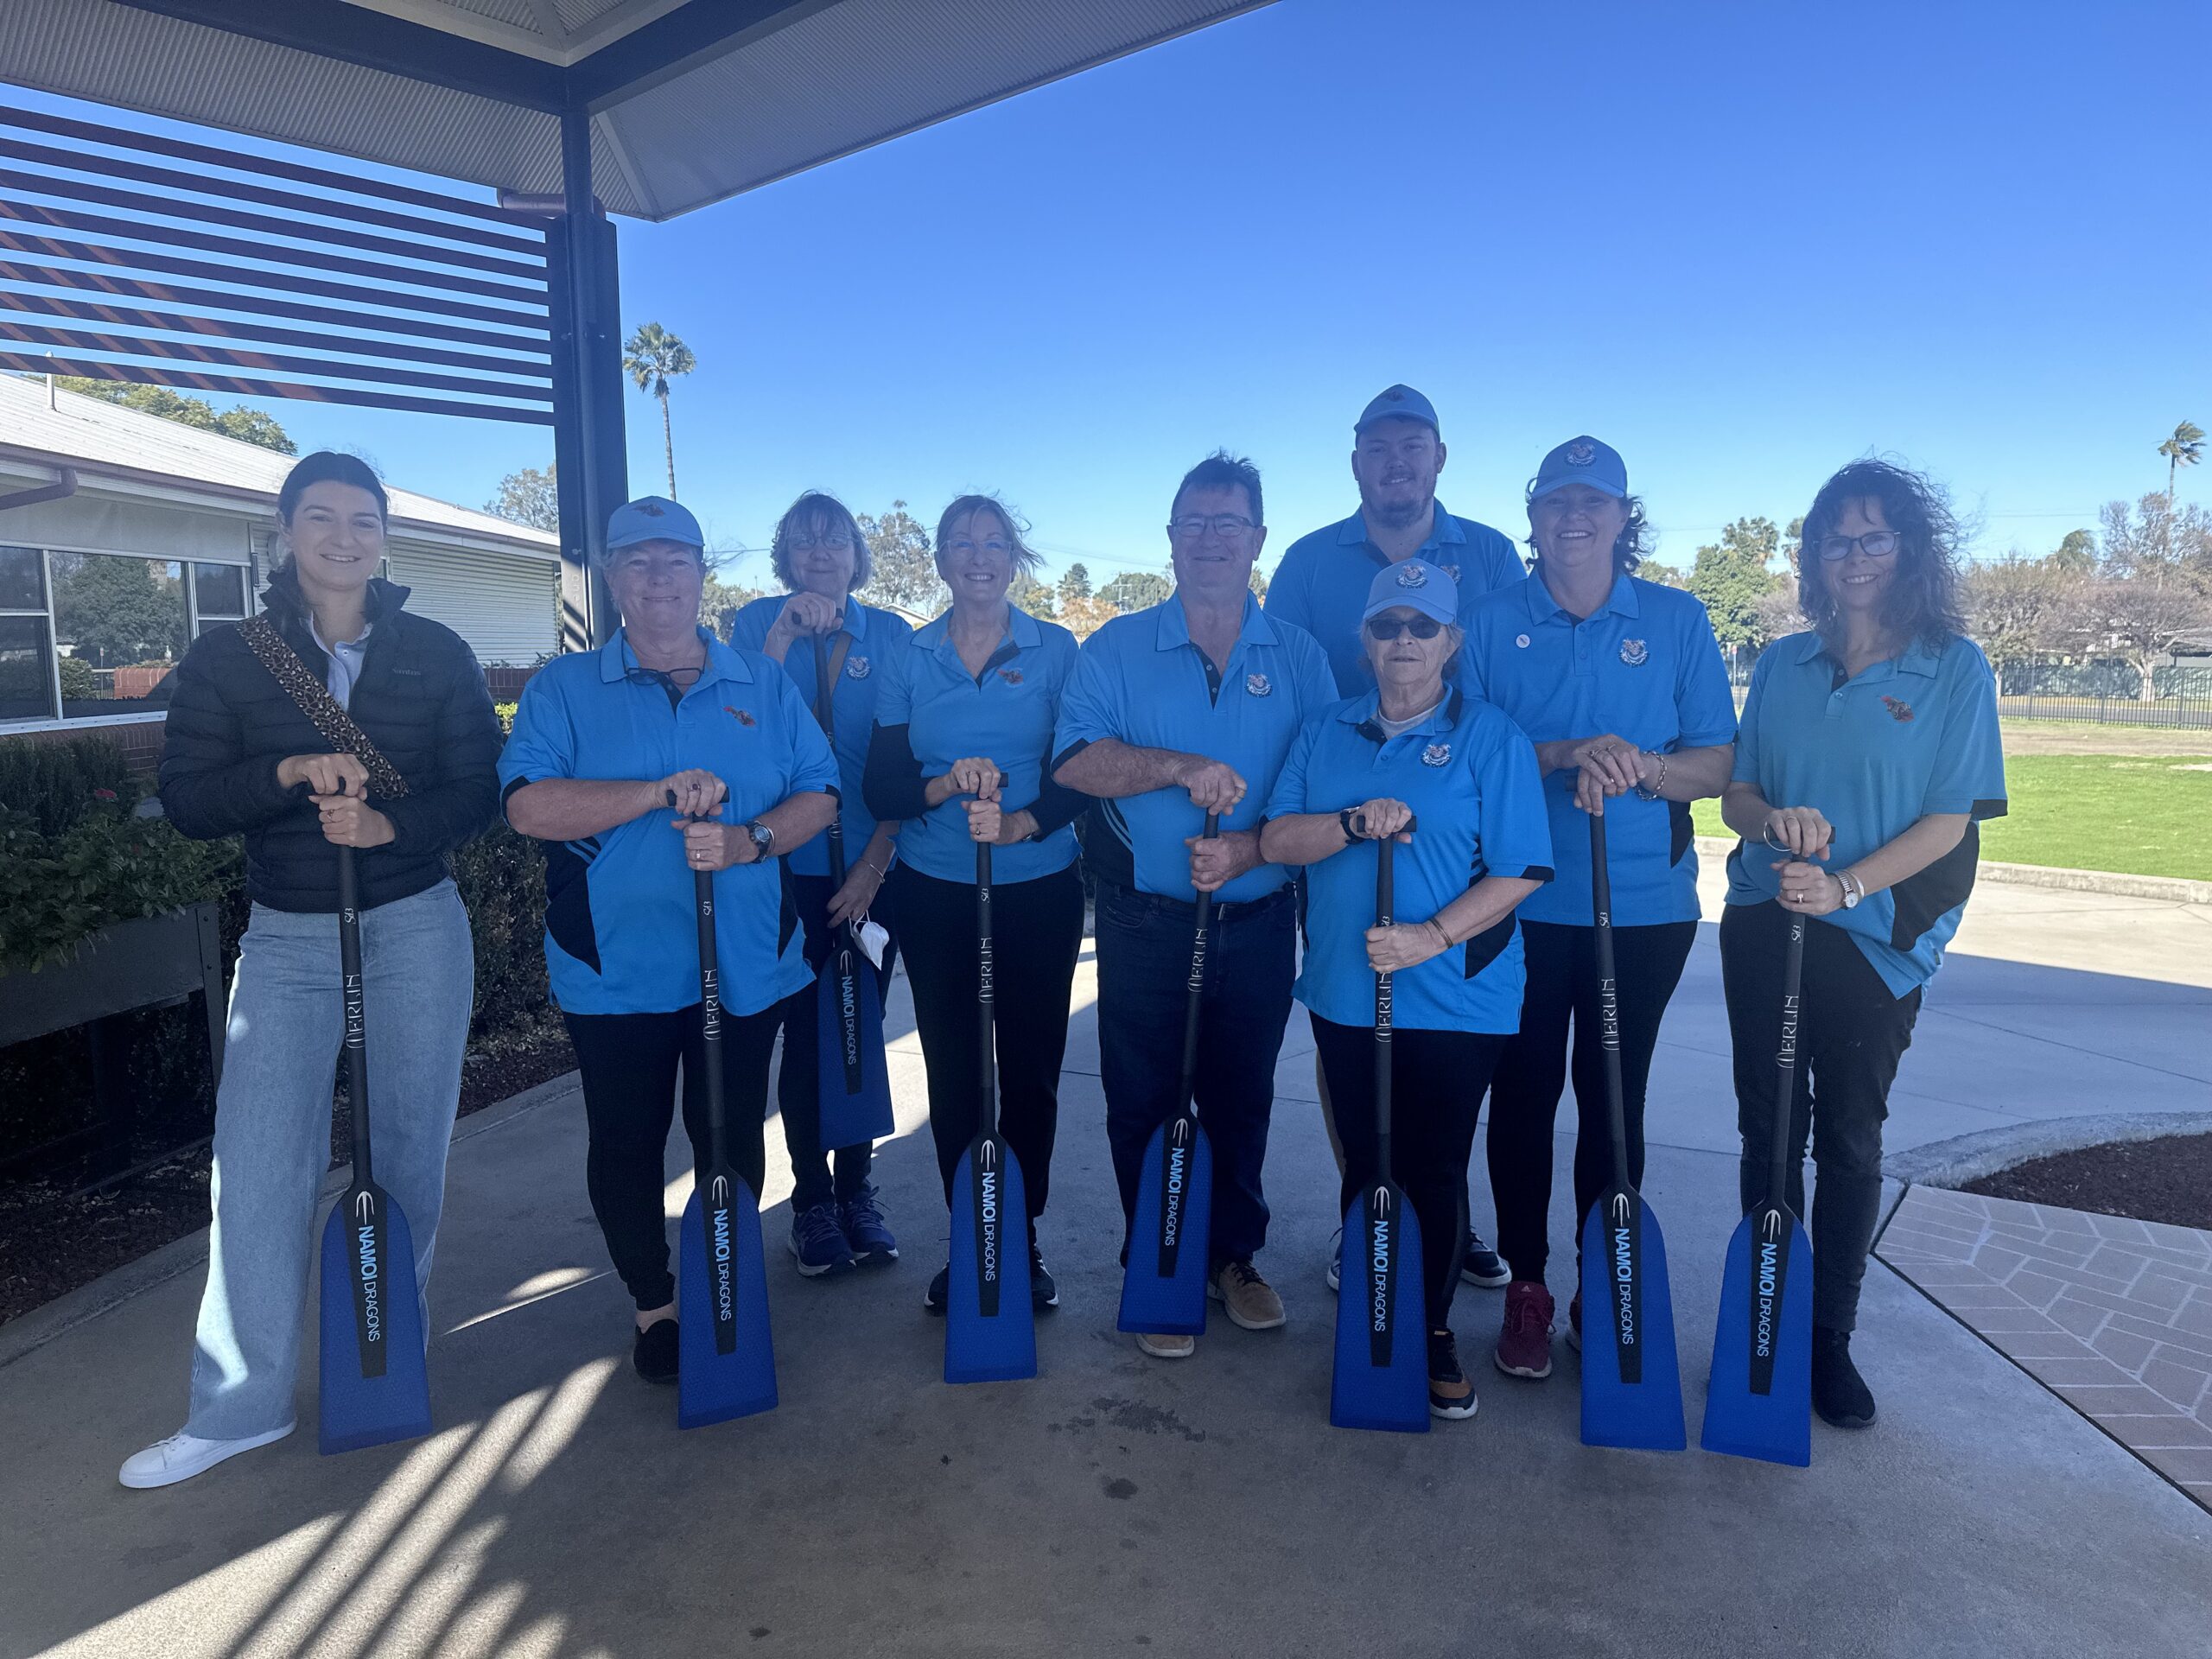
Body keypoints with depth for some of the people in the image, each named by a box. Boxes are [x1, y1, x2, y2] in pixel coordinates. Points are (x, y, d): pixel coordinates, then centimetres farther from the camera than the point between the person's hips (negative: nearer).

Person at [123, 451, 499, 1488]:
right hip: (285, 941, 0)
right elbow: (185, 801, -4)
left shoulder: (437, 655, 2)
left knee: (407, 1151, 8)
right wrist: (292, 771, -21)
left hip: (416, 932, 0)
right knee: (257, 1167, -2)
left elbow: (480, 788, -2)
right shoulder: (226, 659, 2)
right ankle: (241, 1404, 13)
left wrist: (392, 824, -20)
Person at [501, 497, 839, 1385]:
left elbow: (818, 794, 2)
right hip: (615, 971, -1)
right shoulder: (564, 688, 2)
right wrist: (661, 792, -21)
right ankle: (654, 1305, 30)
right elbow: (529, 804, -12)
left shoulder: (765, 683, 8)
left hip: (744, 966, 1)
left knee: (733, 1139, 12)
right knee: (626, 1143, 10)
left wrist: (749, 841, -17)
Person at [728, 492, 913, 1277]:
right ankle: (811, 1196, 17)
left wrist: (875, 863, -4)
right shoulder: (758, 624, 3)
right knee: (804, 1032, 3)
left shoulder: (890, 635, 5)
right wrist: (785, 633, -19)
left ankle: (856, 1189, 21)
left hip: (872, 869, 1)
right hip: (789, 868, -1)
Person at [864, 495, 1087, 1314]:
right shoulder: (907, 661, 5)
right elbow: (882, 788, -1)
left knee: (1031, 1070, 3)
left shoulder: (1056, 650, 1)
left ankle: (1023, 1240, 20)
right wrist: (947, 786, -21)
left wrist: (1021, 823, -22)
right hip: (935, 896, 1)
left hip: (1039, 894, -1)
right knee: (952, 1072, 5)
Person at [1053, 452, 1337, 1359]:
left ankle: (1234, 1258, 33)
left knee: (1242, 1100, 14)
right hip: (1145, 923, -1)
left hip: (1258, 922, 2)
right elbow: (1075, 759, -13)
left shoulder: (1300, 656, 4)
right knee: (1144, 1106, 8)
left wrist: (1249, 849, -17)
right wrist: (1182, 766, -25)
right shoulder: (1117, 649, 1)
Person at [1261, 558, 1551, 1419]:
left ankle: (1433, 1327, 26)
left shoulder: (1491, 739, -5)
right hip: (1344, 995, 4)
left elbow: (1520, 870, -10)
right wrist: (1355, 824, -19)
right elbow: (1277, 840, -1)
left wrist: (1434, 936, -22)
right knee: (1364, 1165, 15)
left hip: (1454, 1003, -3)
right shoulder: (1324, 733, 8)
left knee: (1434, 1172, 6)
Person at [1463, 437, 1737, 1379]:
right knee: (1524, 1093, 6)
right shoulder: (1493, 622, 3)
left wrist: (1639, 766, -19)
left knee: (1614, 1100, 9)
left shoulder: (1677, 621, 4)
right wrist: (1566, 755, -18)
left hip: (1646, 905, 1)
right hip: (1522, 903, 0)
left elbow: (1716, 764, 1)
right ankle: (1526, 1289, 21)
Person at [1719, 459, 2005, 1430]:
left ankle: (1829, 1337, 21)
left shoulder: (1955, 670, -3)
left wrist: (1845, 886, -21)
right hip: (1764, 925, 3)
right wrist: (1775, 817, -14)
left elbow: (1948, 822, -8)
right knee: (1768, 1130, 9)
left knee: (1849, 1141, 7)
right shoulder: (1781, 666, 7)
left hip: (1875, 939, -3)